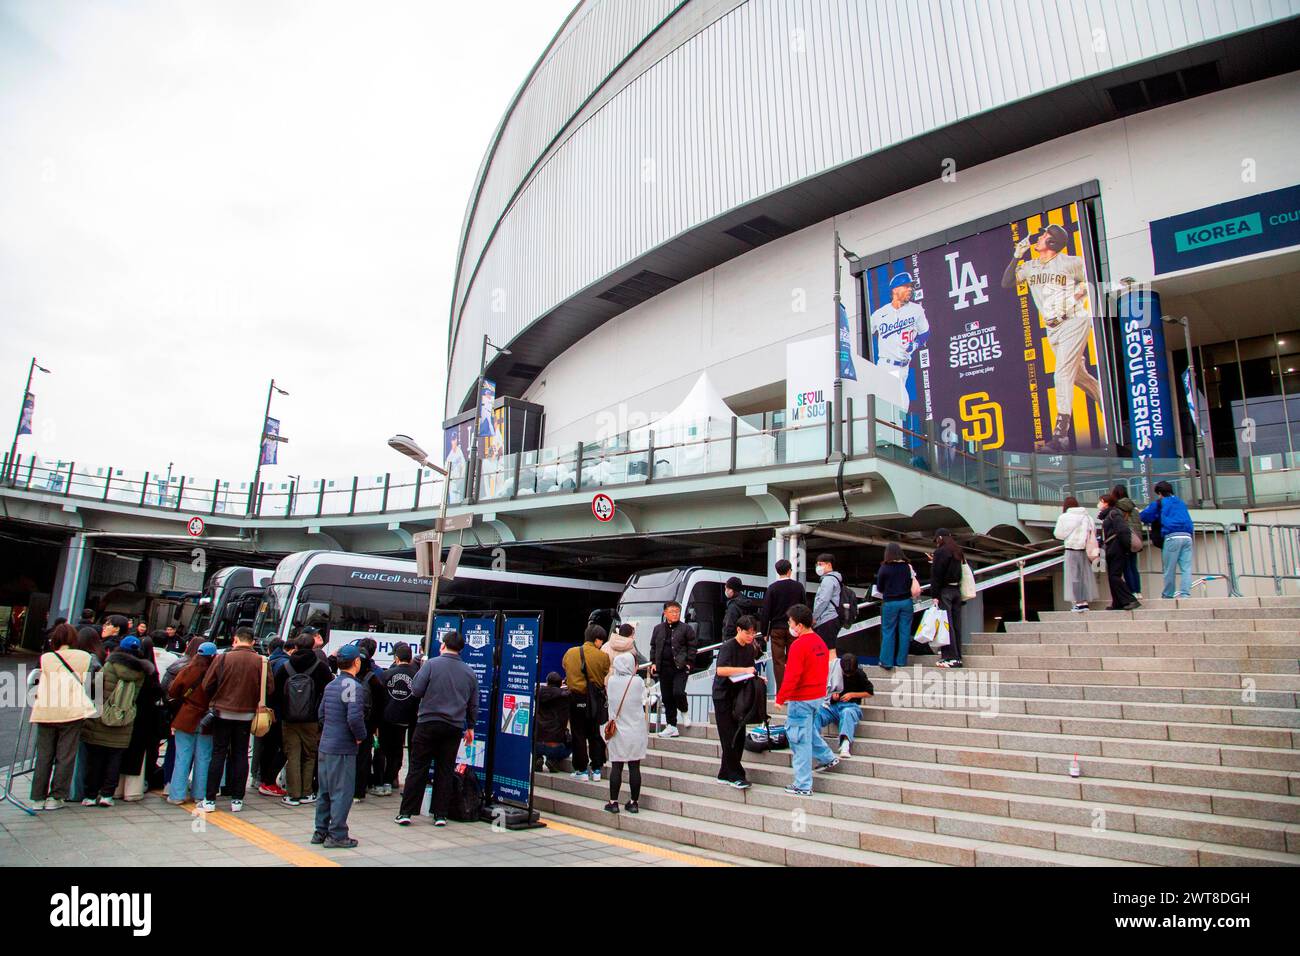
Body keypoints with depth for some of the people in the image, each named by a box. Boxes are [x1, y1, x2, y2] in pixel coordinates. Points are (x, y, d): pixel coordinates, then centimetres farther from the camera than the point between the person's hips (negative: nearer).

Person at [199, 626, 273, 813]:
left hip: (224, 713, -1)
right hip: (247, 714, 1)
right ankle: (237, 799, 12)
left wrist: (215, 700, 14)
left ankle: (210, 800, 10)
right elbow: (269, 688, -7)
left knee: (218, 754, 8)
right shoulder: (260, 661, -8)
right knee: (240, 755, 10)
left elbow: (207, 685, -6)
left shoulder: (224, 658, -11)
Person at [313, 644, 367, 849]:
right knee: (342, 792, 1)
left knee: (325, 791, 17)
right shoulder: (354, 687, -17)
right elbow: (354, 717, -25)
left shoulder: (331, 685, 10)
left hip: (325, 746, 8)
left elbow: (321, 713, 16)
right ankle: (337, 836, 7)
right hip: (343, 749, -8)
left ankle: (320, 831, 26)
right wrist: (360, 736, -10)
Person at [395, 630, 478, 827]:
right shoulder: (469, 672, 7)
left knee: (417, 769, 5)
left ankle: (406, 812, 7)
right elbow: (473, 704, 12)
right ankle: (440, 815, 11)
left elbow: (416, 689, -10)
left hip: (428, 724, -3)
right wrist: (470, 727, 23)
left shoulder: (432, 664, -6)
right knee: (445, 771, 9)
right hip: (454, 728, 3)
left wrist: (430, 693, 13)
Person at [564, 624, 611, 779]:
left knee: (579, 735, 9)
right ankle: (596, 769, 17)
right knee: (595, 734, 13)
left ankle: (581, 770, 13)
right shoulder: (603, 656, -11)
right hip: (595, 700, 0)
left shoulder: (570, 653, -4)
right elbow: (607, 679, -4)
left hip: (576, 698, 0)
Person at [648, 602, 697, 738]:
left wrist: (688, 662, -8)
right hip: (664, 668, 4)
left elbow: (693, 646, 0)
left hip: (680, 667, -4)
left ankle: (685, 711, 16)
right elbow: (653, 646, 16)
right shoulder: (658, 628, 10)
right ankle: (672, 726, 17)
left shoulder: (686, 628, -1)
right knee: (666, 697, 7)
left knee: (678, 692, -18)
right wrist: (653, 662, 7)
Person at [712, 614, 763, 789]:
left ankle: (725, 774, 18)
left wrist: (757, 678, 0)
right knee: (730, 738, -5)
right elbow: (720, 670, -29)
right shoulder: (728, 646, -15)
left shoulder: (751, 648, 8)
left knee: (739, 737, 8)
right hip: (724, 696, -7)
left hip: (739, 696, 7)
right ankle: (735, 776, 3)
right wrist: (744, 670, -30)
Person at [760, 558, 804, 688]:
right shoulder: (798, 586, 0)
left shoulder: (772, 588, -6)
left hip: (777, 629, -2)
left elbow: (765, 611, -6)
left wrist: (764, 632, 1)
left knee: (779, 662, 2)